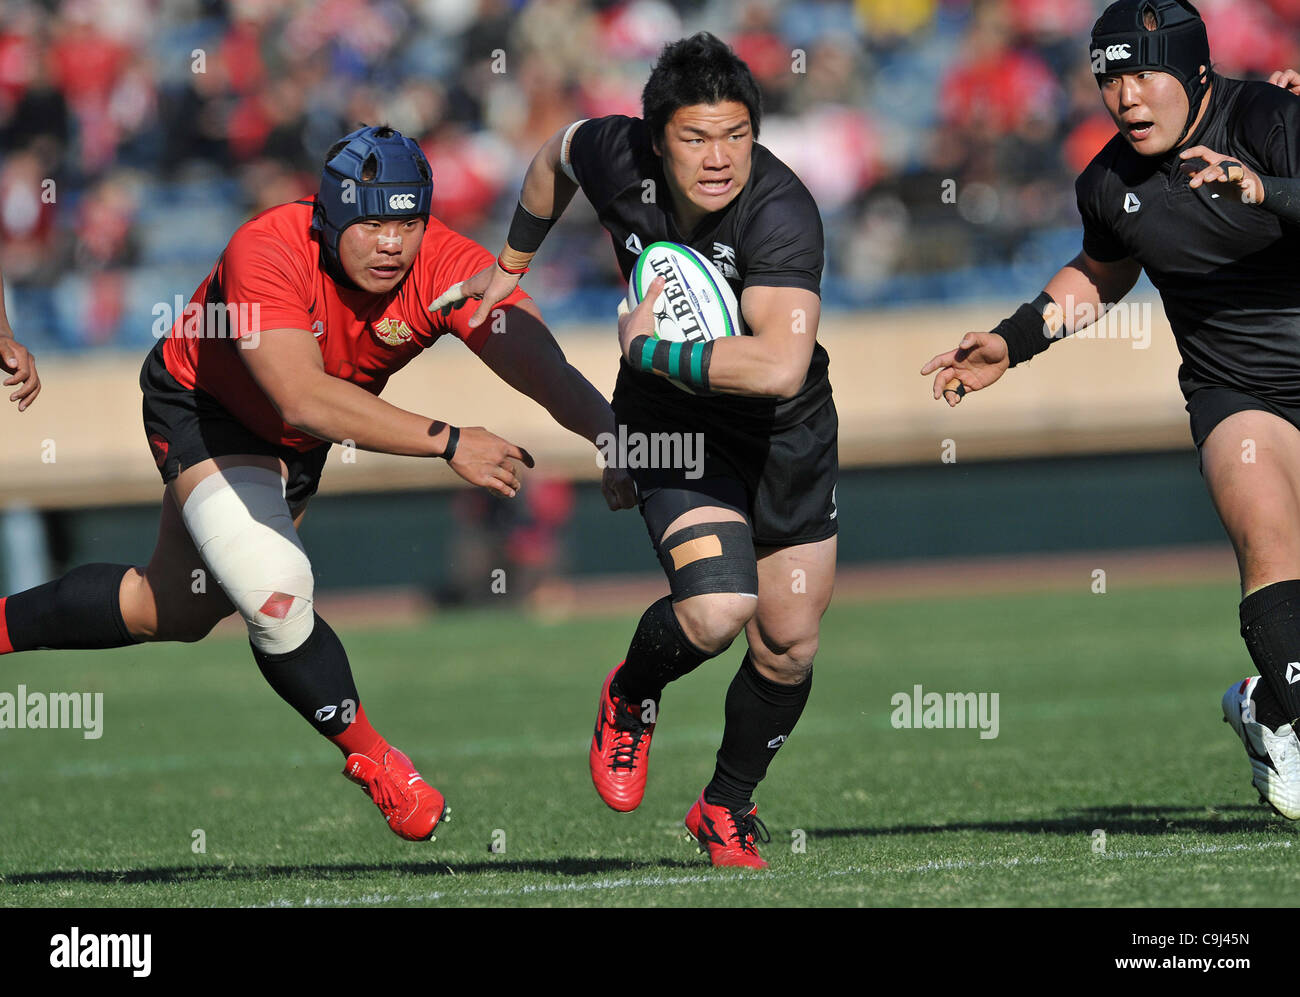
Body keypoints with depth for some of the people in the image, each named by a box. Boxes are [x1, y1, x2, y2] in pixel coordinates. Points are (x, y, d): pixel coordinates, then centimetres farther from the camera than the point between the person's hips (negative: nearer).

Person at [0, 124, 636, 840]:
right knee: (277, 595, -24)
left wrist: (610, 438, -62)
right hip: (201, 408, -5)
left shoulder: (445, 266, -29)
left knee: (172, 612, 16)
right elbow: (303, 399, -49)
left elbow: (538, 362, -42)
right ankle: (371, 757, -1)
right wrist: (446, 441, -55)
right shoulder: (268, 253, -38)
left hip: (295, 448, 5)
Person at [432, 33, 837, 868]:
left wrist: (649, 349, -33)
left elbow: (779, 366, -45)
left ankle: (727, 806, 33)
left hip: (786, 432, 0)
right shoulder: (618, 158, -19)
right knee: (716, 609, -23)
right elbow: (558, 153, 9)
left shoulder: (781, 211, -31)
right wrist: (511, 266, 22)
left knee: (789, 647, 7)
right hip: (669, 423, 0)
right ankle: (632, 695, 11)